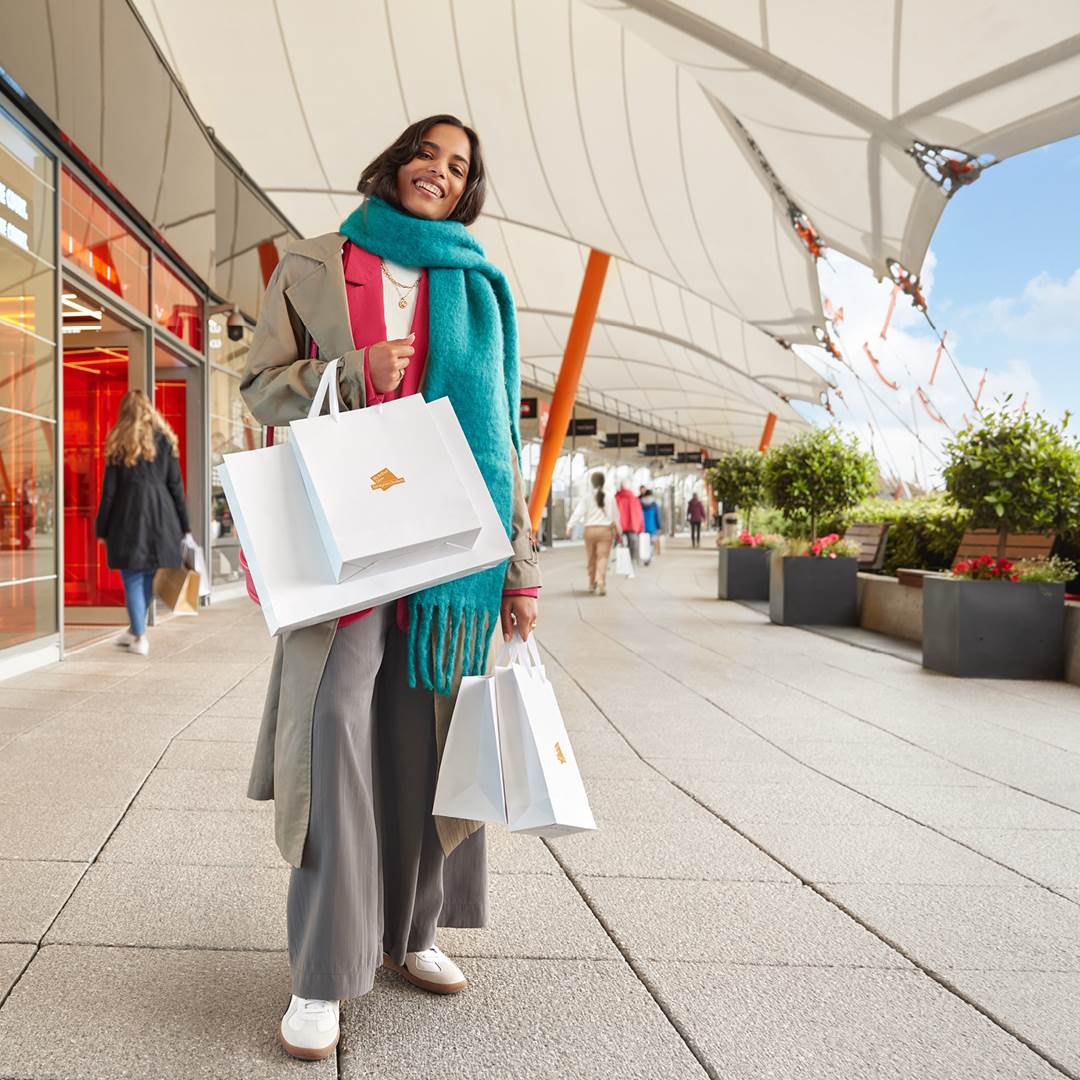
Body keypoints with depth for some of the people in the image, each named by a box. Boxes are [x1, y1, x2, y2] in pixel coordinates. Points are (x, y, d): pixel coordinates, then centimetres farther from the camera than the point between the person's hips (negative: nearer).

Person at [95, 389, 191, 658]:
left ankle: (140, 637, 4)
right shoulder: (164, 440, 7)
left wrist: (102, 529, 5)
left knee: (132, 578, 4)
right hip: (162, 516, 3)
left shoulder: (118, 442, 1)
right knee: (149, 577, 13)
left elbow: (109, 490, 0)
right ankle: (135, 629, 25)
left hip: (129, 515, -3)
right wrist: (184, 527, 7)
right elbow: (176, 486, 5)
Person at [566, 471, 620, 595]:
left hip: (590, 530, 0)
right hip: (606, 530, 0)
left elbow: (579, 512, -14)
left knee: (591, 559, 14)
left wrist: (570, 525, -18)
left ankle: (592, 584, 27)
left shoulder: (587, 496, -1)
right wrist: (618, 530, 30)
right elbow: (615, 516, 16)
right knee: (603, 558, -3)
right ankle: (601, 583, -21)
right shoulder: (609, 497, 5)